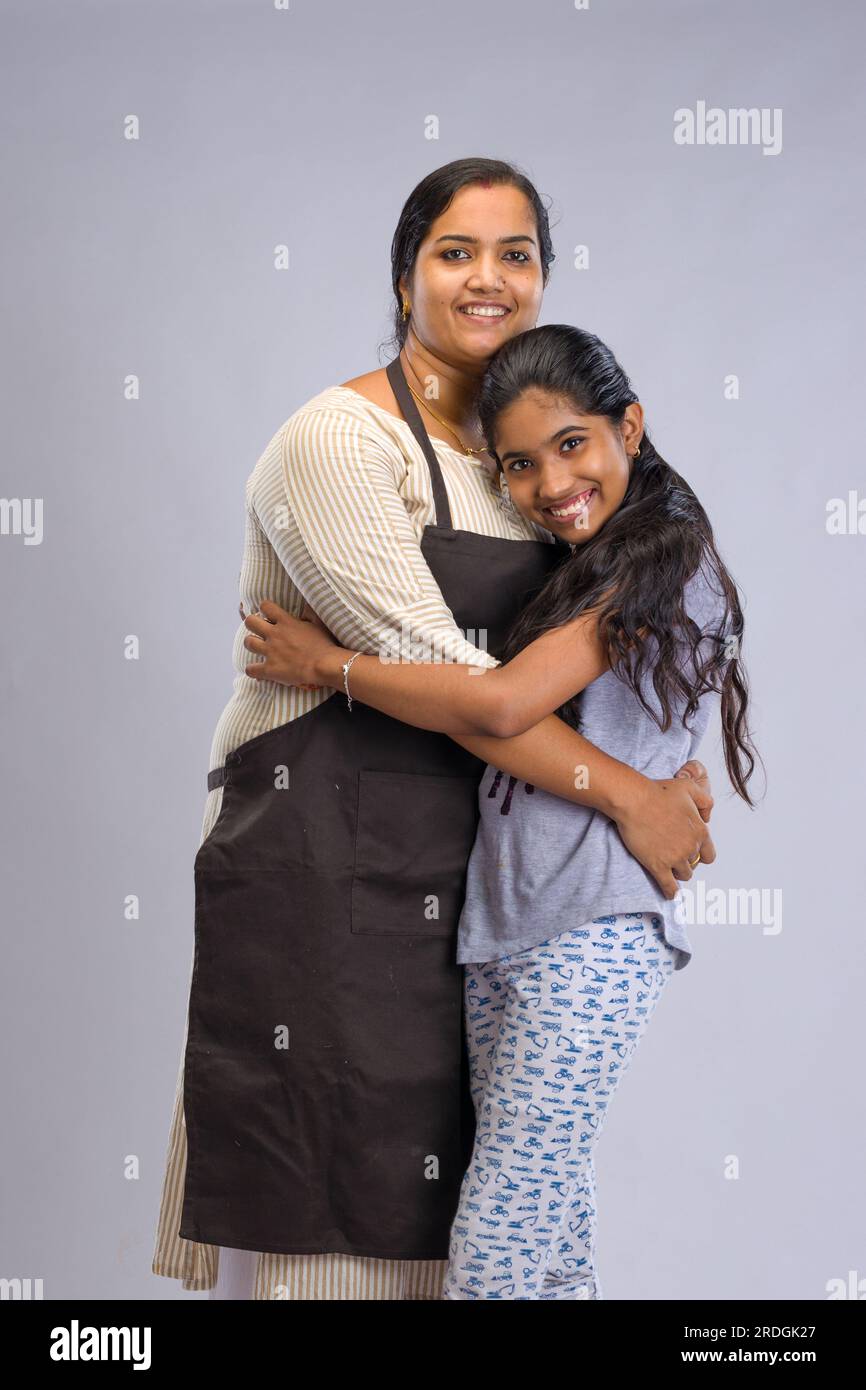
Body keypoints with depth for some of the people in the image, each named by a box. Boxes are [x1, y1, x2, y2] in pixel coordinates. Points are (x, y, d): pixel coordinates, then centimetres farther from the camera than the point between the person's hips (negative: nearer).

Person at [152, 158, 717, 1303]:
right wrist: (625, 793, -16)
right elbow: (433, 667, -18)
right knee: (325, 1211, 0)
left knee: (418, 1198, 12)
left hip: (459, 862, 7)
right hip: (320, 852, -7)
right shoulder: (341, 438, -9)